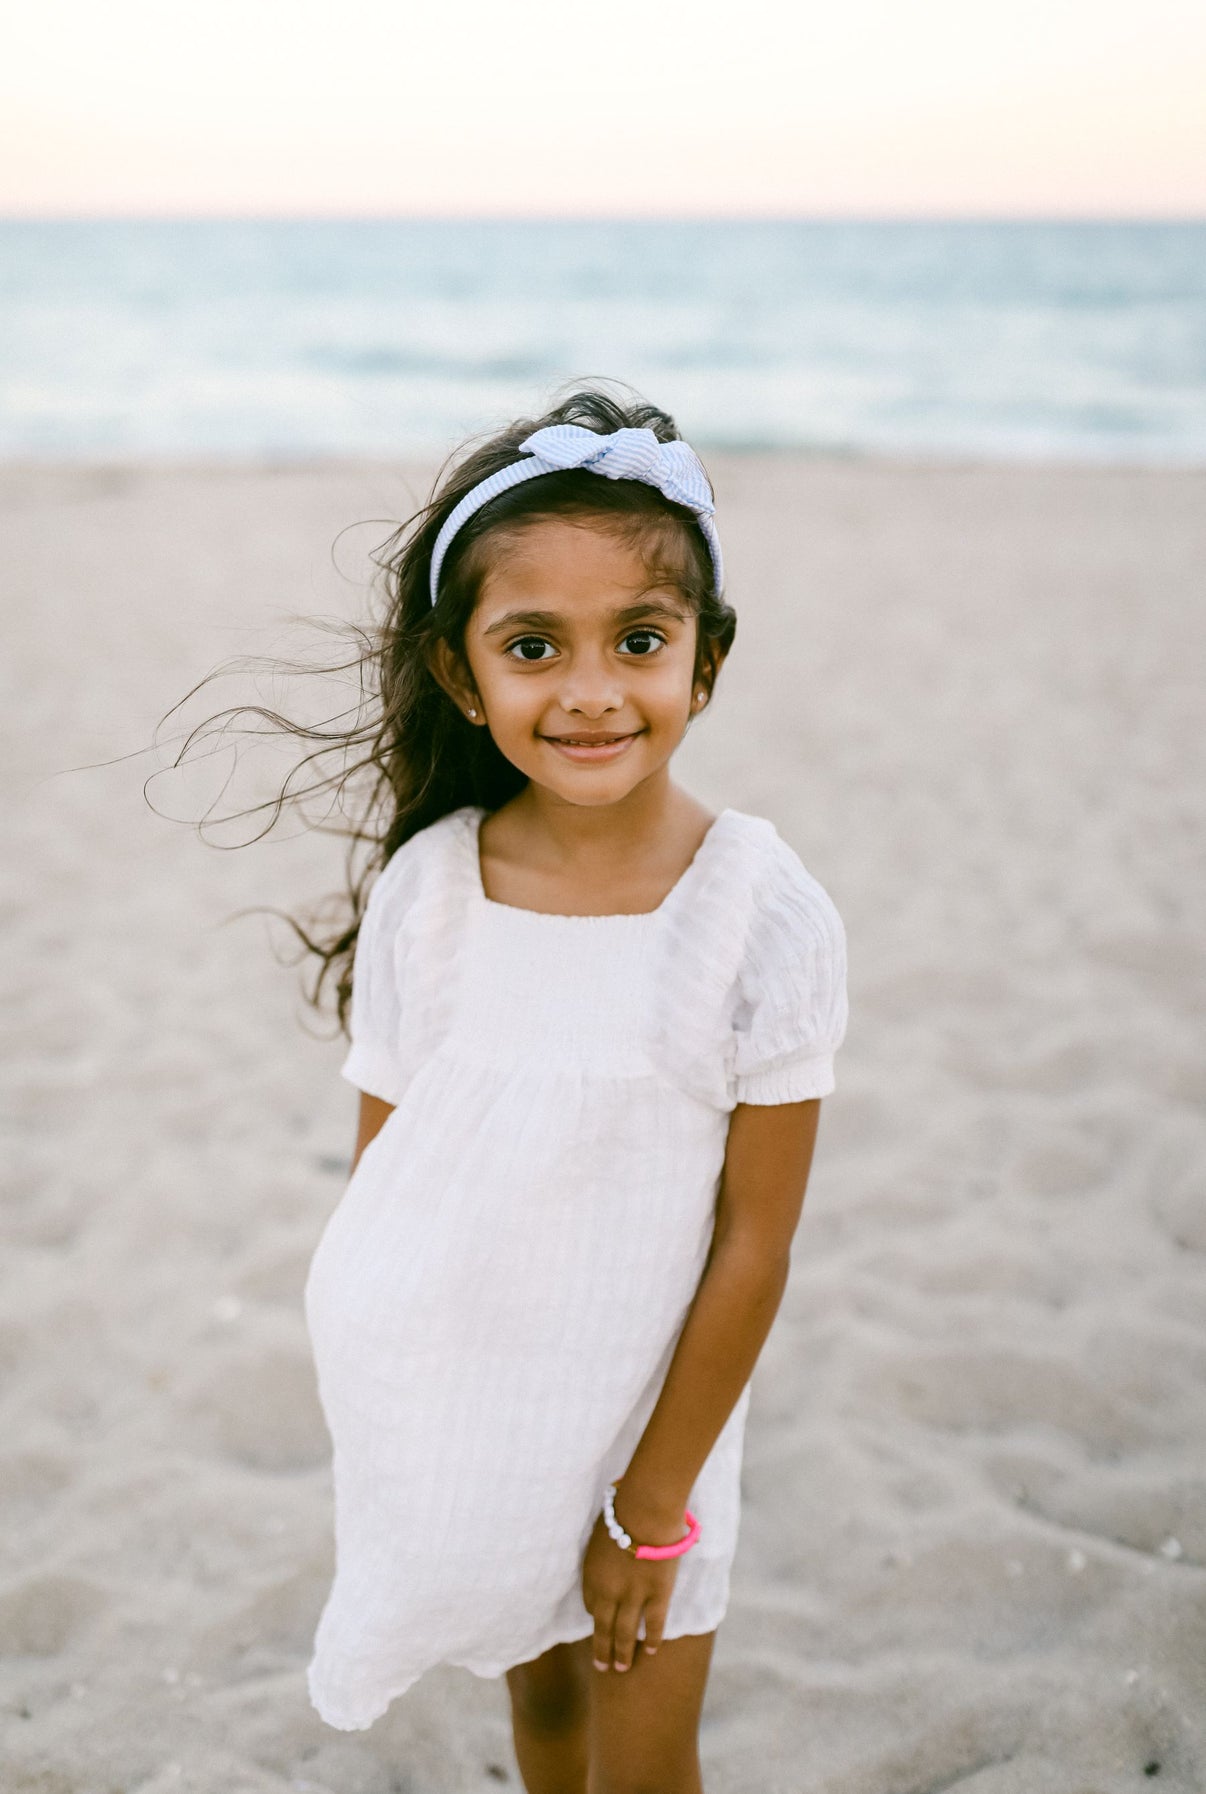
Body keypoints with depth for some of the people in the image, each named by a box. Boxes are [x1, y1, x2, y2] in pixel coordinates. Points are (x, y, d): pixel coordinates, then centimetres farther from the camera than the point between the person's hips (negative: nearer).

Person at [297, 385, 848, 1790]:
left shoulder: (766, 918, -20)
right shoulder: (424, 891, -13)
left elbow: (753, 1240, -14)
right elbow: (382, 1186, -6)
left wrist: (654, 1502, -9)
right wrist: (389, 1447, -4)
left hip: (658, 1414, -2)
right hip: (467, 1408, 2)